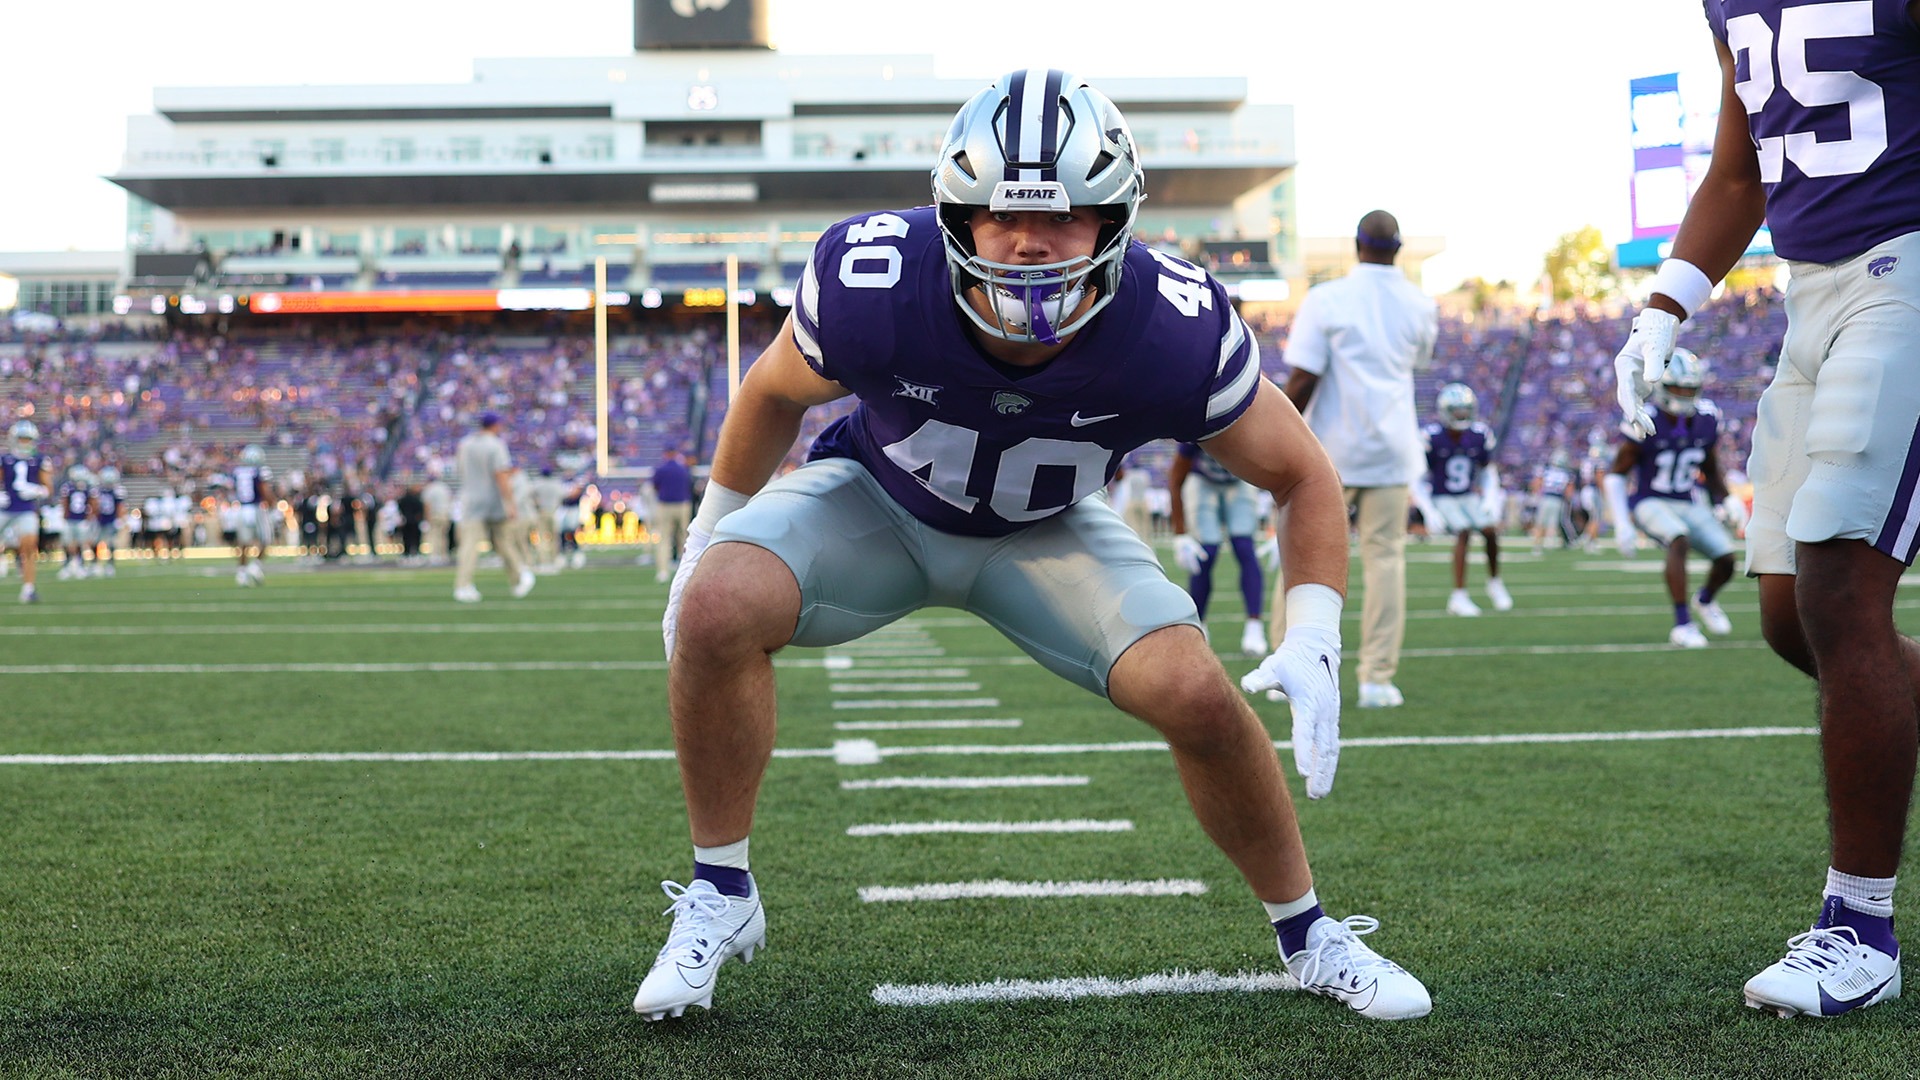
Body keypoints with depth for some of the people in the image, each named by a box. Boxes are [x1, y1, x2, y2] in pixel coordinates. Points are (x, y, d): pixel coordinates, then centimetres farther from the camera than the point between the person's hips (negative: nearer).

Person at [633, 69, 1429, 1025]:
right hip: (875, 497, 0)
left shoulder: (1174, 332, -32)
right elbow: (775, 394, -9)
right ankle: (720, 897, -6)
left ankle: (1307, 936, 9)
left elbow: (1302, 479, -15)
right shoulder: (871, 287, -34)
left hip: (1045, 533, 1)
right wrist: (708, 535, 1)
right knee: (716, 610, -28)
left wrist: (1313, 648, -27)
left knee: (1196, 695, -18)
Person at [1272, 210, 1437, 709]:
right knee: (1385, 557, 5)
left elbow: (1302, 379, -12)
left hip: (1331, 449, -2)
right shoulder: (1420, 306, 2)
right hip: (1391, 451, 2)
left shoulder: (1327, 299, -9)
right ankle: (1378, 678, 2)